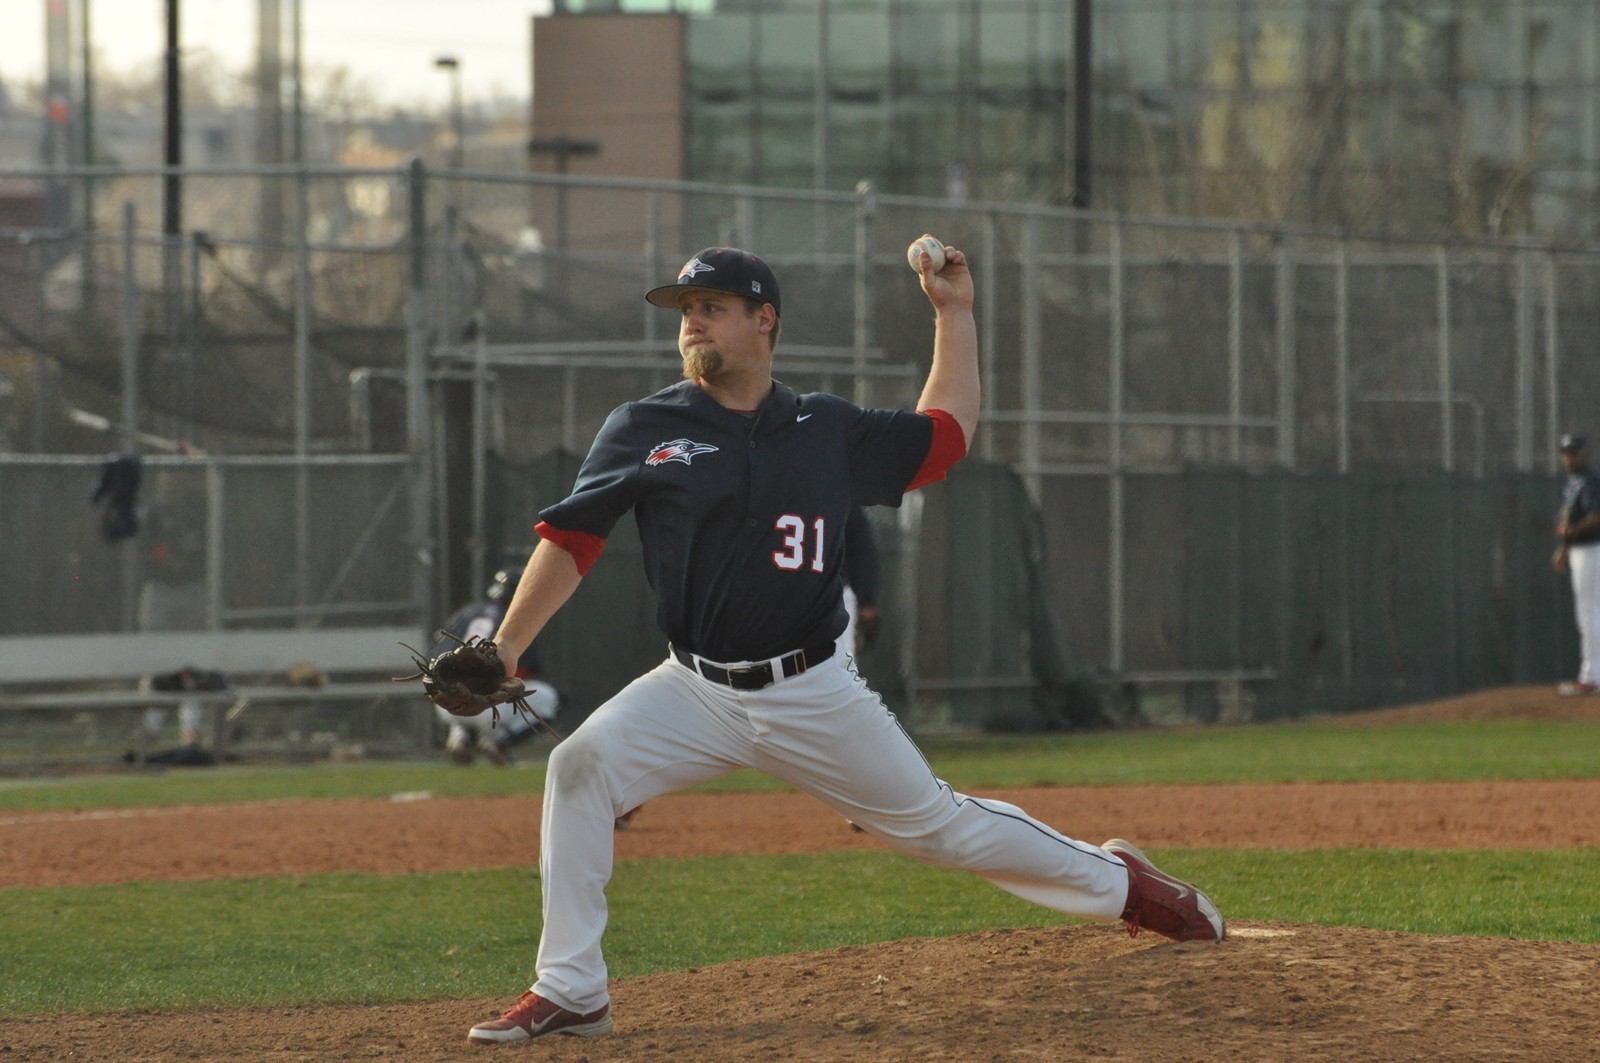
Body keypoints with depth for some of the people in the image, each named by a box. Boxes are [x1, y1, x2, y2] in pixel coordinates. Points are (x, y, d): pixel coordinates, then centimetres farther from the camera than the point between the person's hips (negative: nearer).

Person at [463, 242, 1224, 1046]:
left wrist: (954, 314, 15)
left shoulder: (828, 431, 5)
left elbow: (944, 436, 18)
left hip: (814, 697, 0)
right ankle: (570, 993, -17)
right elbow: (570, 541, -2)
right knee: (580, 766, -24)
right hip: (698, 695, 0)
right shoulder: (643, 431, 0)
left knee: (937, 822, 4)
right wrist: (504, 649, -12)